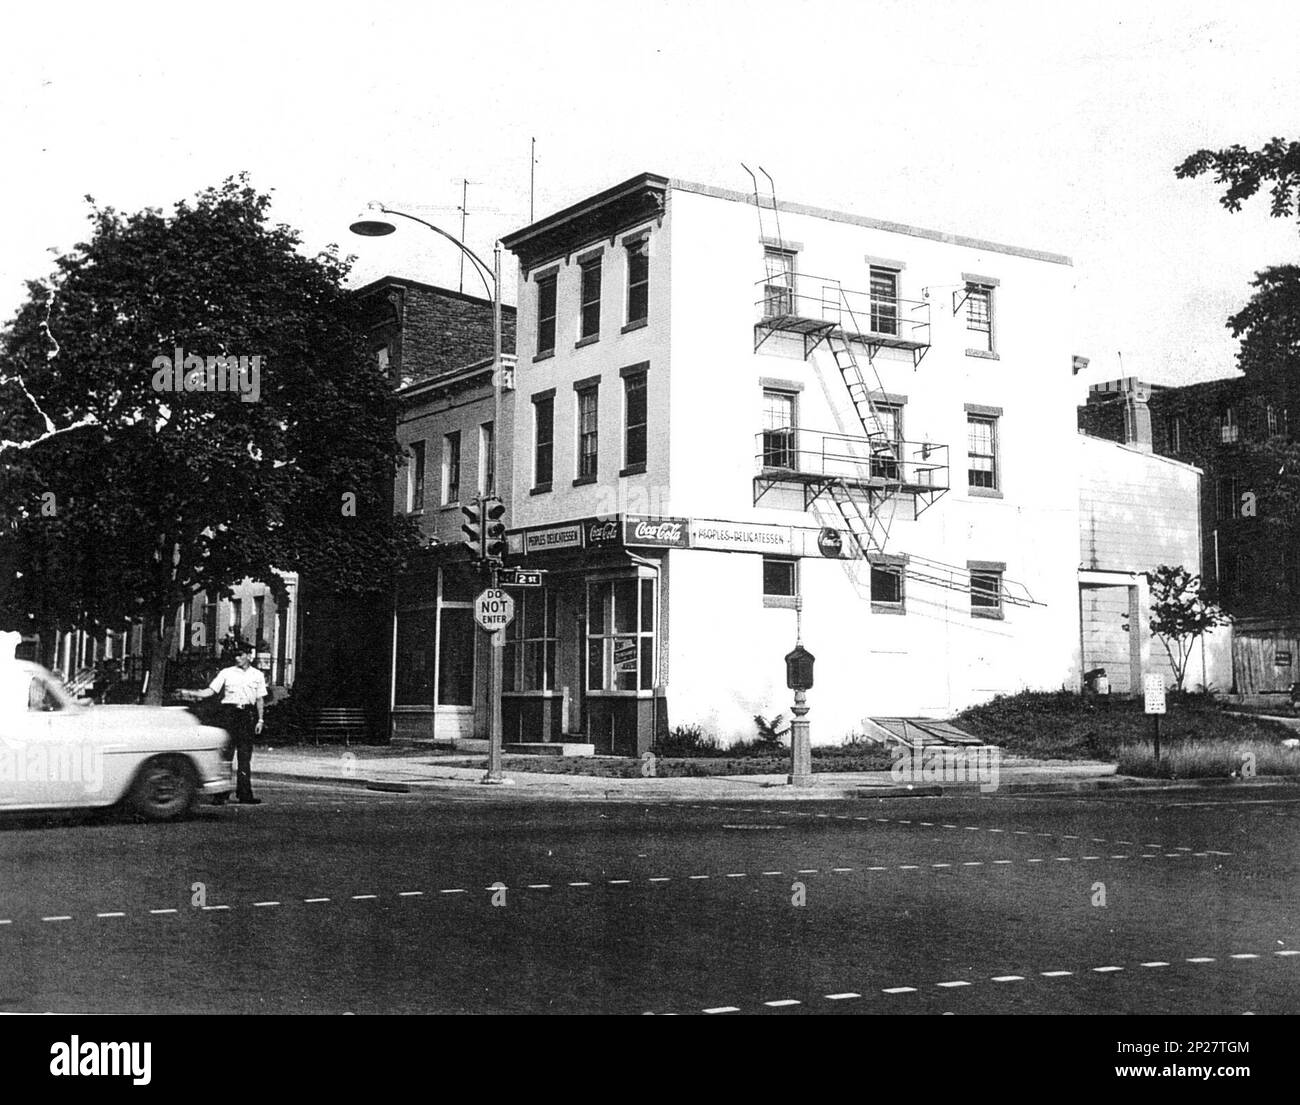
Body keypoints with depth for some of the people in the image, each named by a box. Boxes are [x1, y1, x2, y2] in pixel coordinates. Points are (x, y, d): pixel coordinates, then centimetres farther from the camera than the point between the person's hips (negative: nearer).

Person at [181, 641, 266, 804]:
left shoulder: (257, 675, 10)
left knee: (245, 754, 2)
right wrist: (191, 694, -12)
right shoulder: (226, 673, 4)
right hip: (229, 712, -1)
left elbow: (259, 699, 13)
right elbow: (210, 691, 0)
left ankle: (244, 793, 5)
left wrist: (260, 720, 8)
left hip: (247, 714, 2)